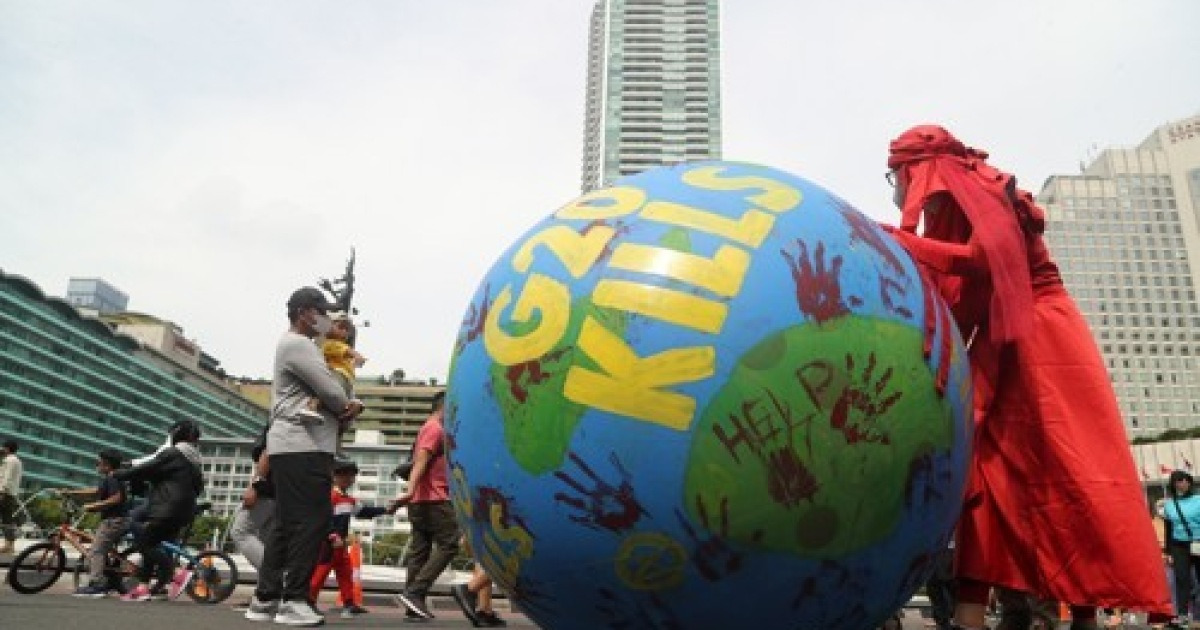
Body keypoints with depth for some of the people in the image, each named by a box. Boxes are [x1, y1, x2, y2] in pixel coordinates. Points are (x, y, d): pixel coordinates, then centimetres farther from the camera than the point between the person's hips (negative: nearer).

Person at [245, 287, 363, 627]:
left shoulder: (296, 346, 26)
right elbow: (331, 391, -14)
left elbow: (325, 391, 22)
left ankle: (265, 599, 14)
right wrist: (349, 408, 7)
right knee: (311, 521, -10)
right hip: (303, 447, -11)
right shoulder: (298, 344, -8)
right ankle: (294, 601, -7)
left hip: (294, 447, 11)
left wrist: (349, 406, 0)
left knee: (289, 524, 11)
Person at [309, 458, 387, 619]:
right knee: (320, 572, -8)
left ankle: (350, 604, 14)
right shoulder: (329, 495, -16)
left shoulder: (349, 499, 16)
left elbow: (363, 512, 23)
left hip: (341, 544, 10)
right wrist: (333, 536, -30)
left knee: (346, 573, 10)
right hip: (328, 542, -10)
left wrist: (384, 510, 17)